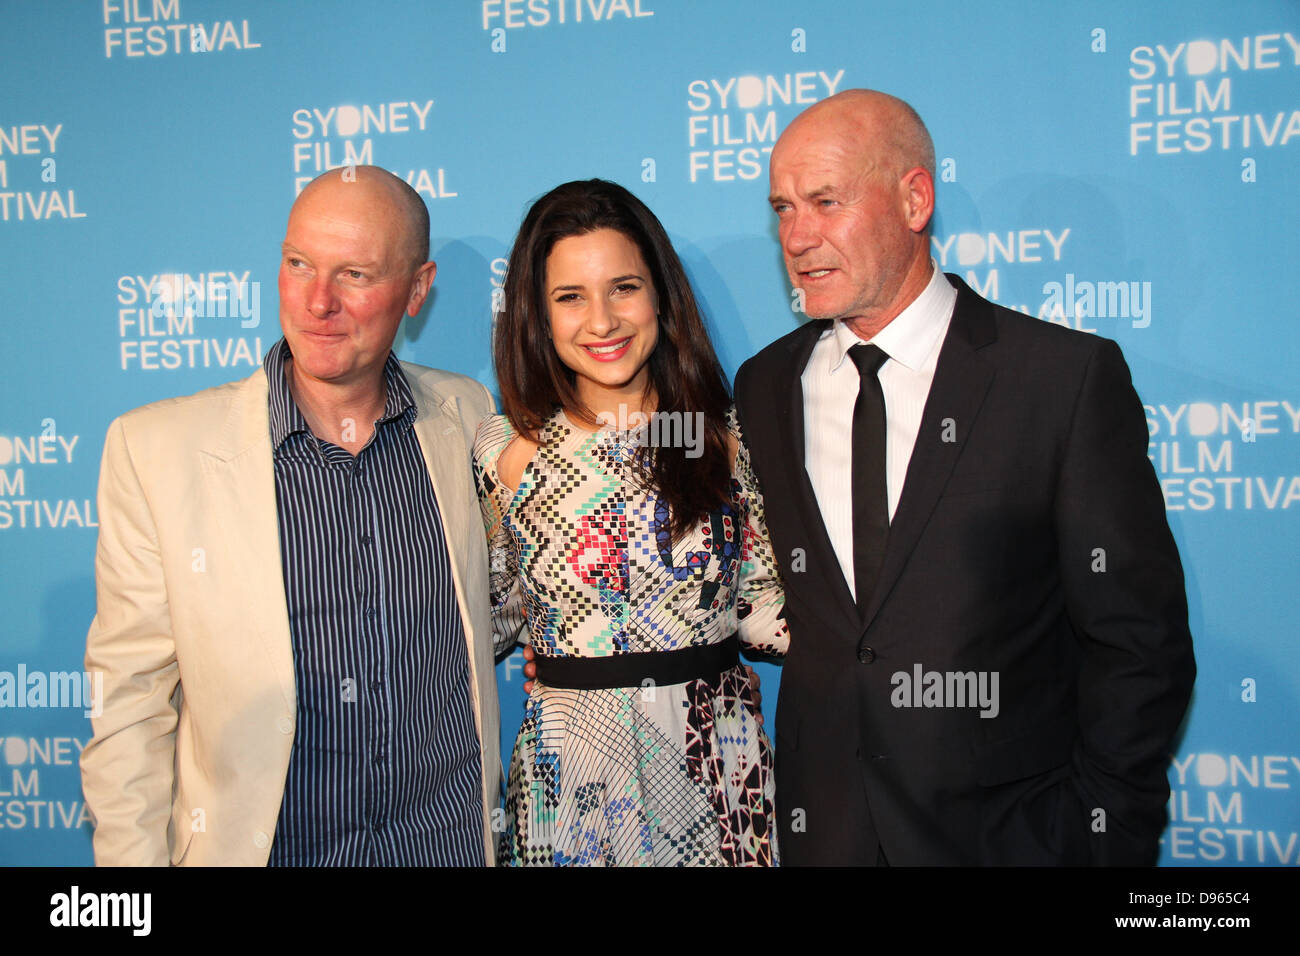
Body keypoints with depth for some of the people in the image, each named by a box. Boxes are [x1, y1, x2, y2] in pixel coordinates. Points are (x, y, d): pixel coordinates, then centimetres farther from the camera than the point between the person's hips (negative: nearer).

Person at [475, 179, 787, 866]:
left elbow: (761, 607, 1)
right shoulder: (508, 450, -4)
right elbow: (494, 616, 7)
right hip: (569, 770, 0)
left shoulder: (727, 436, -3)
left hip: (715, 760, 1)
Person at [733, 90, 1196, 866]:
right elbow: (770, 599, 10)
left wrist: (1105, 835, -10)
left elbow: (1140, 646, -8)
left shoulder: (1069, 375, -10)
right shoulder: (764, 386, 4)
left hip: (1007, 831, -3)